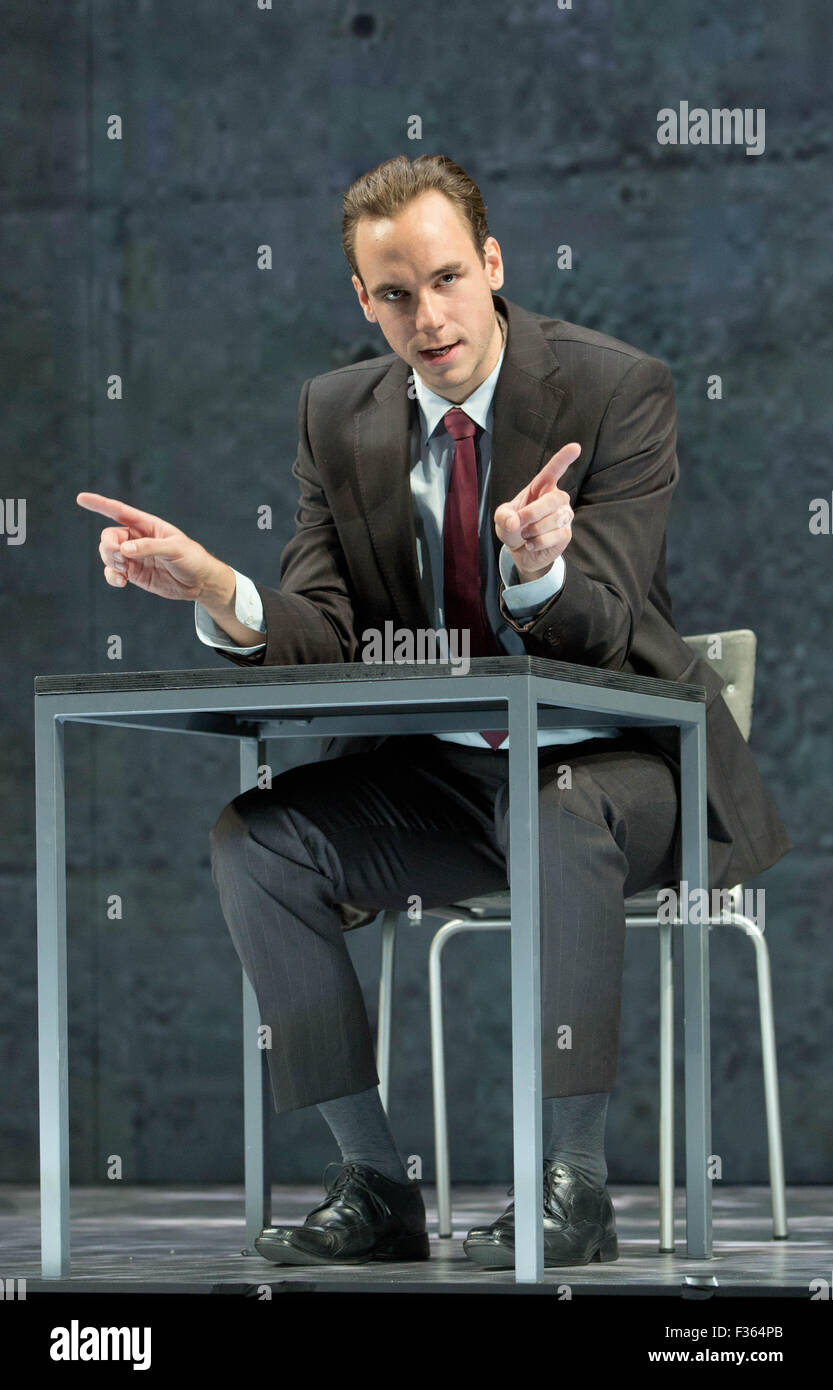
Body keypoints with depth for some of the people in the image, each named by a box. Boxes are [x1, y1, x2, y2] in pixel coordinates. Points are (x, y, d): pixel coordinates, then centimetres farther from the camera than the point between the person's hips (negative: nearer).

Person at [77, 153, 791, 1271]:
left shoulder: (618, 389, -13)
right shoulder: (340, 414, 1)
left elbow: (601, 633, -20)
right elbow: (325, 634, -4)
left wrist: (539, 568, -44)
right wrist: (217, 590, -26)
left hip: (611, 764, -5)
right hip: (438, 775, 5)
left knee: (560, 822, -38)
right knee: (254, 839, -17)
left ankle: (575, 1181, -27)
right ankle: (375, 1186, -11)